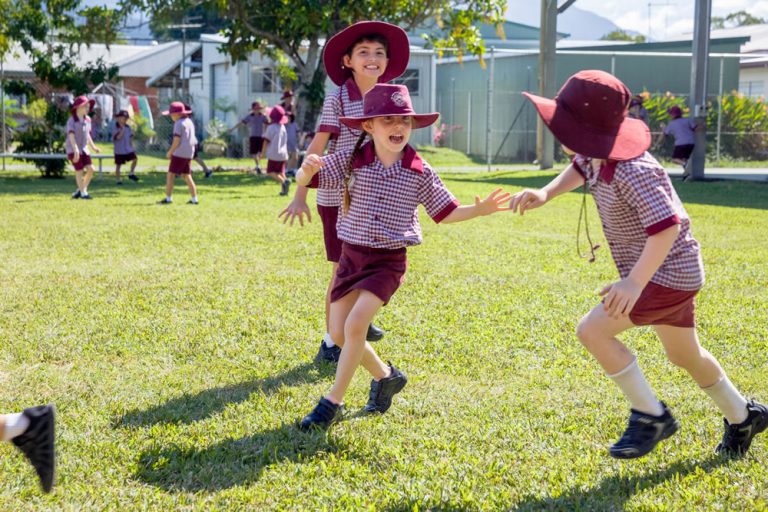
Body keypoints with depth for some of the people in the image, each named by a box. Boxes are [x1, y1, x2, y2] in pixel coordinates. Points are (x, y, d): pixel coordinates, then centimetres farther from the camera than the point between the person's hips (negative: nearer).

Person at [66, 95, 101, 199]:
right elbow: (71, 135, -23)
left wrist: (93, 147, 21)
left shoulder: (87, 120, 9)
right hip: (73, 149, -6)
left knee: (90, 169, -4)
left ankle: (81, 189, 11)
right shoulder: (71, 120, -13)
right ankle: (82, 192, 6)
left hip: (84, 148, 6)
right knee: (79, 171, -6)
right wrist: (75, 149, -34)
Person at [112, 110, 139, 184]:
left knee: (135, 159, -11)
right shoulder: (115, 128, -11)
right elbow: (118, 137, -24)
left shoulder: (128, 127, 6)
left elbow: (131, 136, 15)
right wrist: (123, 128, -22)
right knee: (118, 165, 3)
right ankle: (118, 180, 14)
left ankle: (131, 174, 6)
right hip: (119, 151, -5)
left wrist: (131, 146, 10)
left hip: (128, 149, 5)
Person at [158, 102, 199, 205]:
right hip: (189, 154, 9)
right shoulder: (189, 122, 14)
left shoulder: (179, 124, -13)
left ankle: (168, 198, -3)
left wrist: (170, 152, -8)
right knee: (186, 176, 13)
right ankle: (194, 199, 9)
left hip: (179, 153, -9)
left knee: (170, 175, -2)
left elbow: (177, 140, -18)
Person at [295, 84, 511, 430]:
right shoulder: (350, 161, -6)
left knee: (356, 325, -19)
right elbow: (304, 181, -8)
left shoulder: (420, 172, -6)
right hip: (352, 255, 3)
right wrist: (308, 169, -33)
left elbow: (445, 213, 5)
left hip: (388, 261, -3)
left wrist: (479, 210, -12)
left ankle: (333, 403, -5)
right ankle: (386, 377, 31)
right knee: (338, 333, 6)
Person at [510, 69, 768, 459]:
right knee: (685, 355, 24)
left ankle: (650, 416, -3)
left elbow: (667, 226, -37)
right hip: (669, 272, 10)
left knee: (592, 330, -17)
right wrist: (544, 195, 3)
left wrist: (633, 283, -44)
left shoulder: (631, 172, -31)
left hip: (666, 272, -10)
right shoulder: (596, 154, -4)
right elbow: (580, 169, 20)